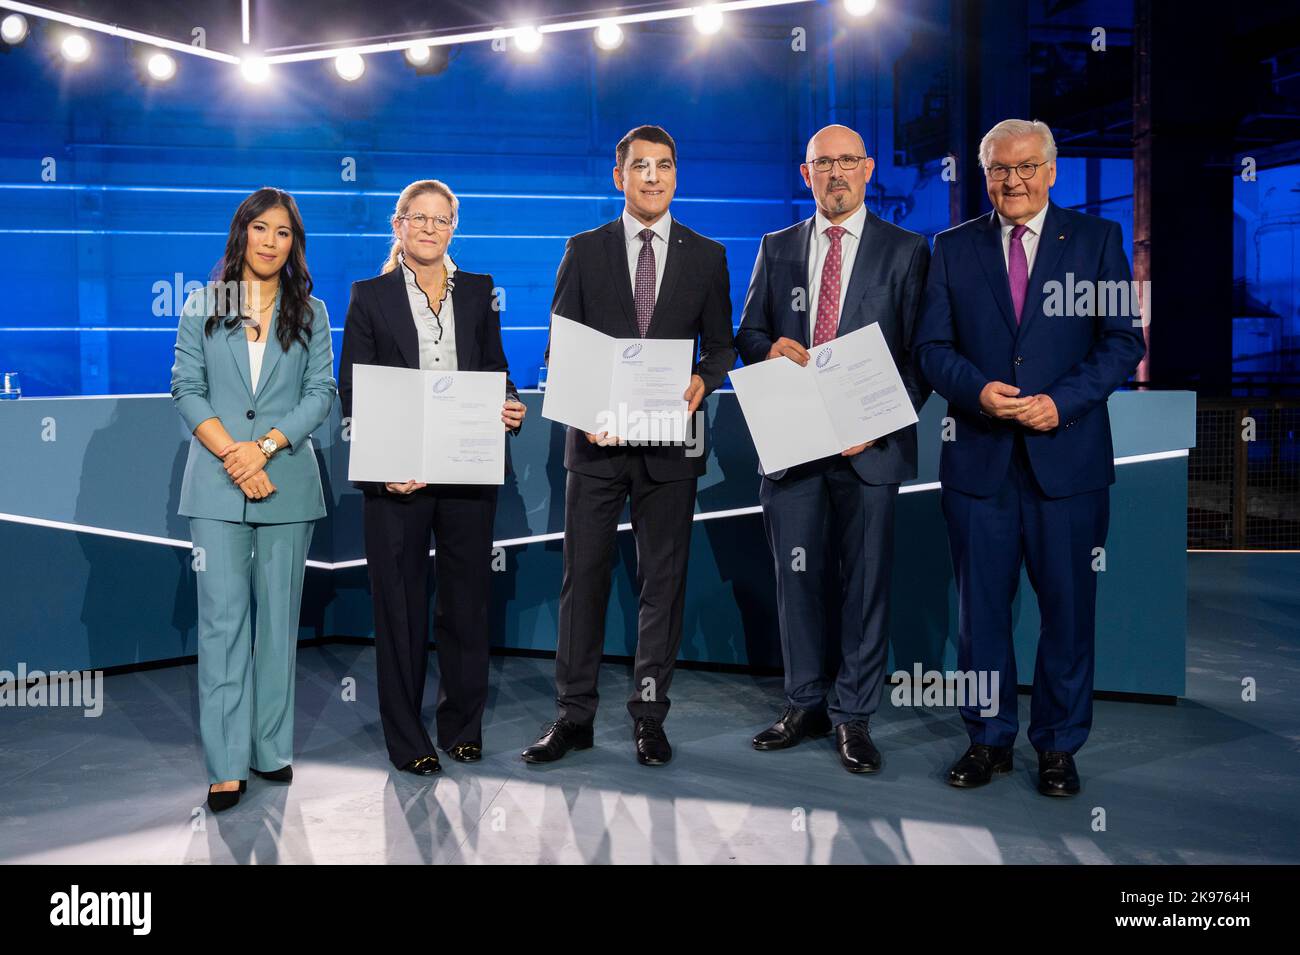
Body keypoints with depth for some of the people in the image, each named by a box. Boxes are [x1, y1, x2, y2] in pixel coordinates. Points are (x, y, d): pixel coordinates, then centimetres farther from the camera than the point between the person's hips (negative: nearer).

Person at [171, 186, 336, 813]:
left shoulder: (310, 313, 10)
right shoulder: (203, 307, 8)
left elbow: (321, 393, 2)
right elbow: (187, 389, 2)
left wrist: (264, 446, -12)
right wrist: (231, 454, -12)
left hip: (287, 481, 1)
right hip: (217, 483, -1)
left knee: (279, 615, 6)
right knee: (222, 617, -5)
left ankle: (272, 749, 15)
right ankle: (227, 765, -3)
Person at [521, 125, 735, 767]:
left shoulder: (706, 256, 9)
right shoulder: (584, 251, 7)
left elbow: (720, 346, 10)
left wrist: (702, 382, -13)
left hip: (670, 440, 1)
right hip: (597, 438, 0)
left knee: (663, 581, 6)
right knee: (583, 577, 2)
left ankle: (649, 715, 17)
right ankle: (573, 716, 12)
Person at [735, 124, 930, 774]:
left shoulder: (906, 251, 4)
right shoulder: (777, 249, 13)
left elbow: (922, 353, 1)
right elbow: (747, 334, 15)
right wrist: (771, 348, -9)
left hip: (868, 442, -2)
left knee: (866, 581, 2)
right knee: (796, 575, 8)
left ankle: (853, 716, 13)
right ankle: (804, 705, 22)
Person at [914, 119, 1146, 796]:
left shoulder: (1097, 239, 5)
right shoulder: (953, 248, 9)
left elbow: (1124, 341, 0)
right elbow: (932, 346, 5)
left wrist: (1061, 401, -13)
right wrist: (977, 390, -14)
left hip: (1068, 455, -1)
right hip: (978, 457, 1)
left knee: (1068, 608, 5)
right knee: (981, 608, 8)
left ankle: (1058, 746, 20)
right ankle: (989, 740, 23)